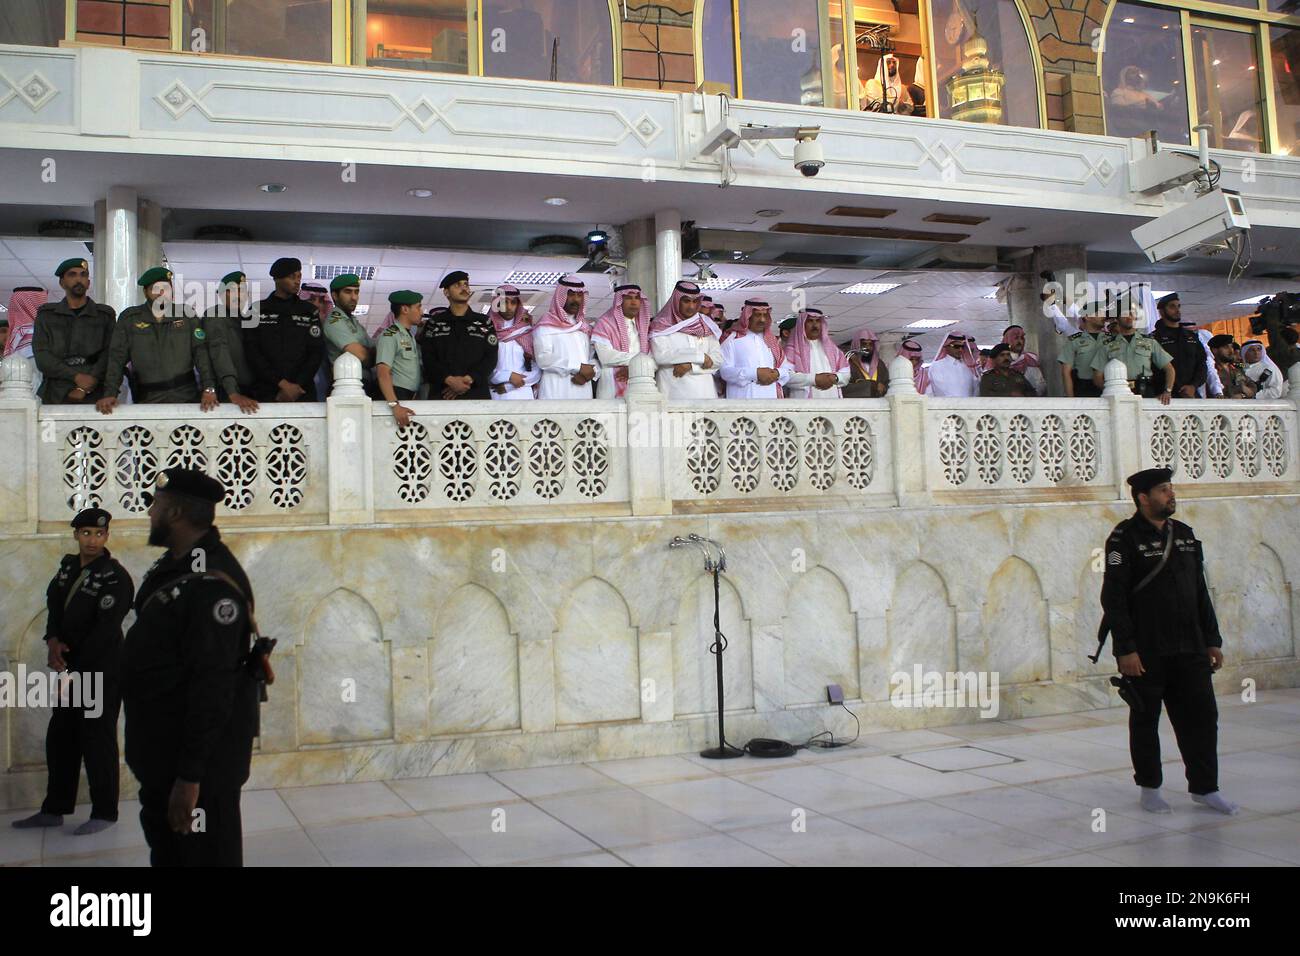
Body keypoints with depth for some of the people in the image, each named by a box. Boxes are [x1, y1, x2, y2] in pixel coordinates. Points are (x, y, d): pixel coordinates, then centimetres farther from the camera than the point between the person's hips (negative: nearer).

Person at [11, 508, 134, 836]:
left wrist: (76, 670, -16)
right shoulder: (68, 566, 8)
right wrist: (53, 640, -13)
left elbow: (105, 630, -18)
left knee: (97, 739, -1)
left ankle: (104, 813, 10)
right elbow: (54, 605, 6)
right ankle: (54, 809, 26)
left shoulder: (116, 577, -16)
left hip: (102, 669, -8)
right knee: (60, 737, 14)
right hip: (72, 666, 8)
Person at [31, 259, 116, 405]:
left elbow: (109, 356, 0)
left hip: (94, 397, -1)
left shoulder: (105, 315, 12)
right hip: (55, 397, 1)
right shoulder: (46, 315, 14)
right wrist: (77, 376, -13)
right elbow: (41, 357, 2)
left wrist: (85, 388, -12)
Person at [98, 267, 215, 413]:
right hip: (146, 400, 0)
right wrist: (110, 394, -13)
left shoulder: (187, 315, 5)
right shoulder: (128, 318, 5)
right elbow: (117, 357, 1)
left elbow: (201, 352, -3)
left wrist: (208, 388, -18)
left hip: (186, 396, 0)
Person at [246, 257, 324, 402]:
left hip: (303, 393, 1)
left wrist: (297, 386, -10)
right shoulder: (257, 311, 9)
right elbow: (252, 351, 0)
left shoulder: (310, 311, 12)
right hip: (266, 393, -1)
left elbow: (317, 352, 4)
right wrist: (282, 383, -11)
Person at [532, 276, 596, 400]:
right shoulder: (546, 326, 2)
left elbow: (593, 357, 13)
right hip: (556, 393, -5)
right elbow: (543, 359, -12)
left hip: (584, 392, 5)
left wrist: (589, 372, -9)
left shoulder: (584, 327, 21)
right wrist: (578, 367, -14)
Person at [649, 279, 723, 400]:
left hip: (704, 392, 3)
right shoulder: (661, 325, 4)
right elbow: (660, 356, -12)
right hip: (673, 392, -3)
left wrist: (690, 365, -9)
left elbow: (718, 359, 6)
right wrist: (699, 356, -10)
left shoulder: (706, 326, 14)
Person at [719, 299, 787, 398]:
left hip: (770, 396, 5)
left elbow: (786, 369, 17)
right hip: (744, 396, -5)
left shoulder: (771, 340, 20)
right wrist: (755, 373, -18)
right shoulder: (732, 339, 3)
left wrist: (777, 374, -7)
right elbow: (725, 371, -9)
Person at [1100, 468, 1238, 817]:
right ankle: (1150, 788, 19)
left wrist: (1212, 640, 13)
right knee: (1145, 720, 6)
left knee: (1202, 715, 6)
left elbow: (1200, 592, 16)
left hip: (1189, 650, 6)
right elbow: (1113, 598, -13)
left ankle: (1204, 788, 18)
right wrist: (1125, 649, -18)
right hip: (1145, 653, -6)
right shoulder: (1124, 539, -8)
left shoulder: (1184, 534, 12)